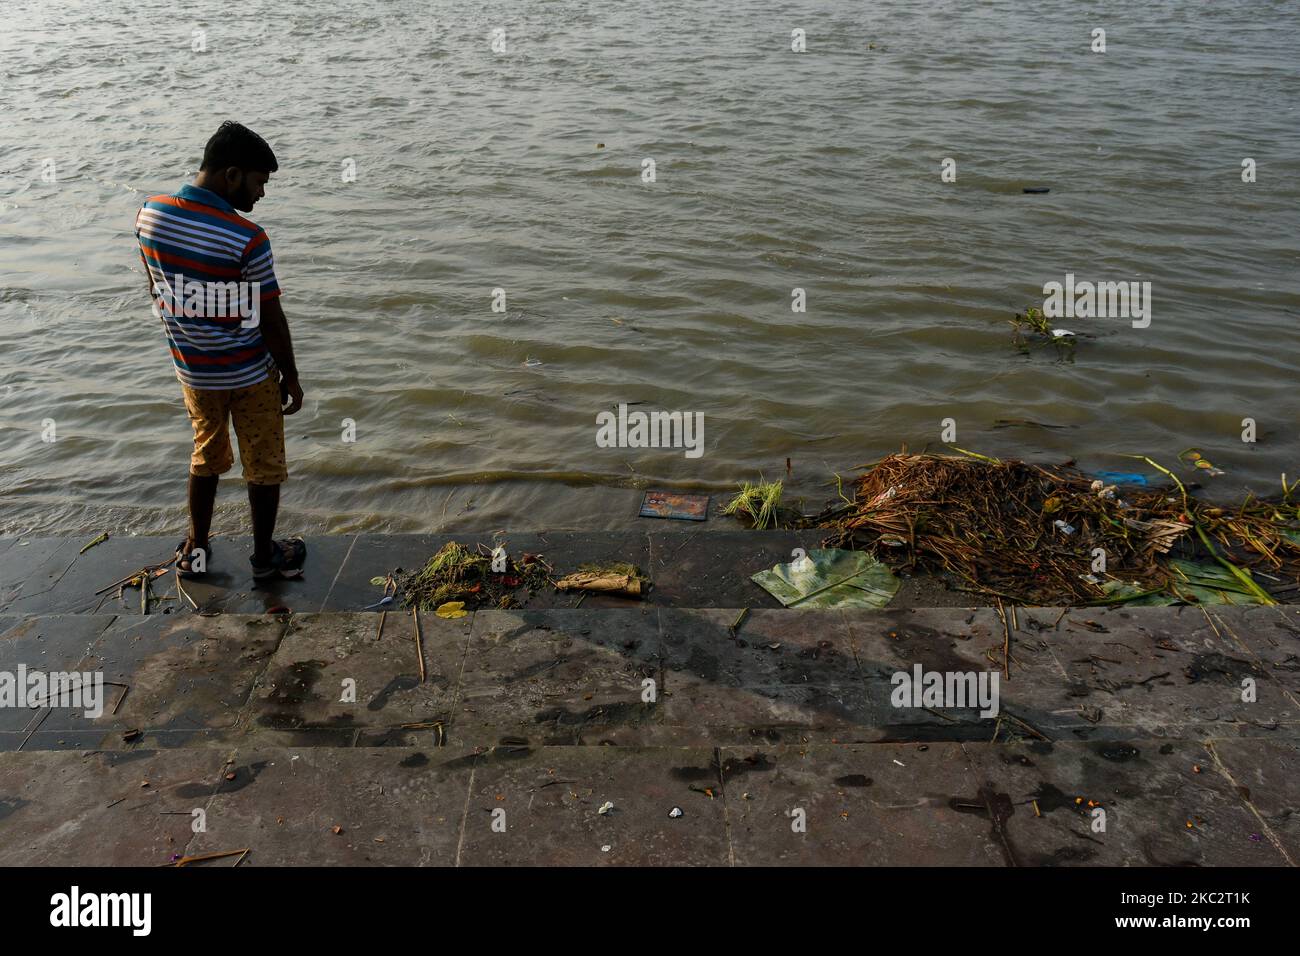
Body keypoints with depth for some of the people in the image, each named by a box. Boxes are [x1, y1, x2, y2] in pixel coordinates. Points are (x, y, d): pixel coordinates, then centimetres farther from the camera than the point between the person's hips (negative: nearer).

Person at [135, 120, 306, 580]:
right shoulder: (248, 240, -25)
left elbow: (157, 291, 6)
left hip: (192, 369, 6)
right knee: (263, 467, 14)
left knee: (206, 457, 24)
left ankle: (195, 550, 34)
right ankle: (265, 556, 29)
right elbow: (271, 320, -17)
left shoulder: (149, 214, -7)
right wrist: (291, 378, -3)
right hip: (250, 373, -5)